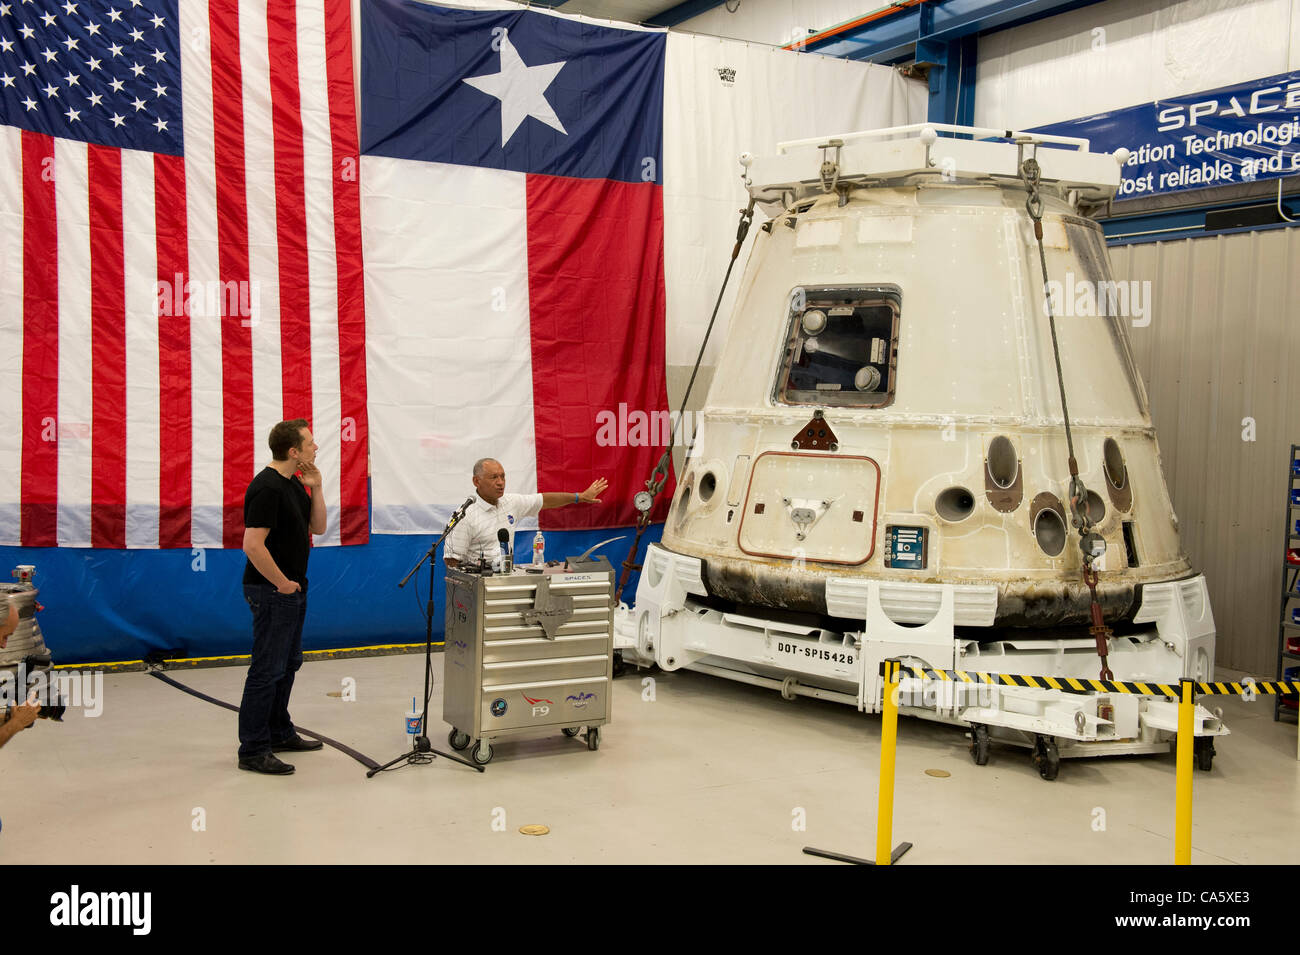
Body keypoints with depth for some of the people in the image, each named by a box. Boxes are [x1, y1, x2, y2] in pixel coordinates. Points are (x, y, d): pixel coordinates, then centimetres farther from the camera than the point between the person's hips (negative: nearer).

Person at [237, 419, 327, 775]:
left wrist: (315, 488, 1)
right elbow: (253, 545, -26)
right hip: (272, 591, -10)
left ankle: (279, 733, 31)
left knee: (288, 664, 18)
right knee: (267, 669, -5)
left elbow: (318, 527, 13)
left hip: (293, 590, 10)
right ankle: (253, 750, 1)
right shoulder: (266, 488, -21)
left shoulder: (294, 484, 11)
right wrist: (282, 583, -19)